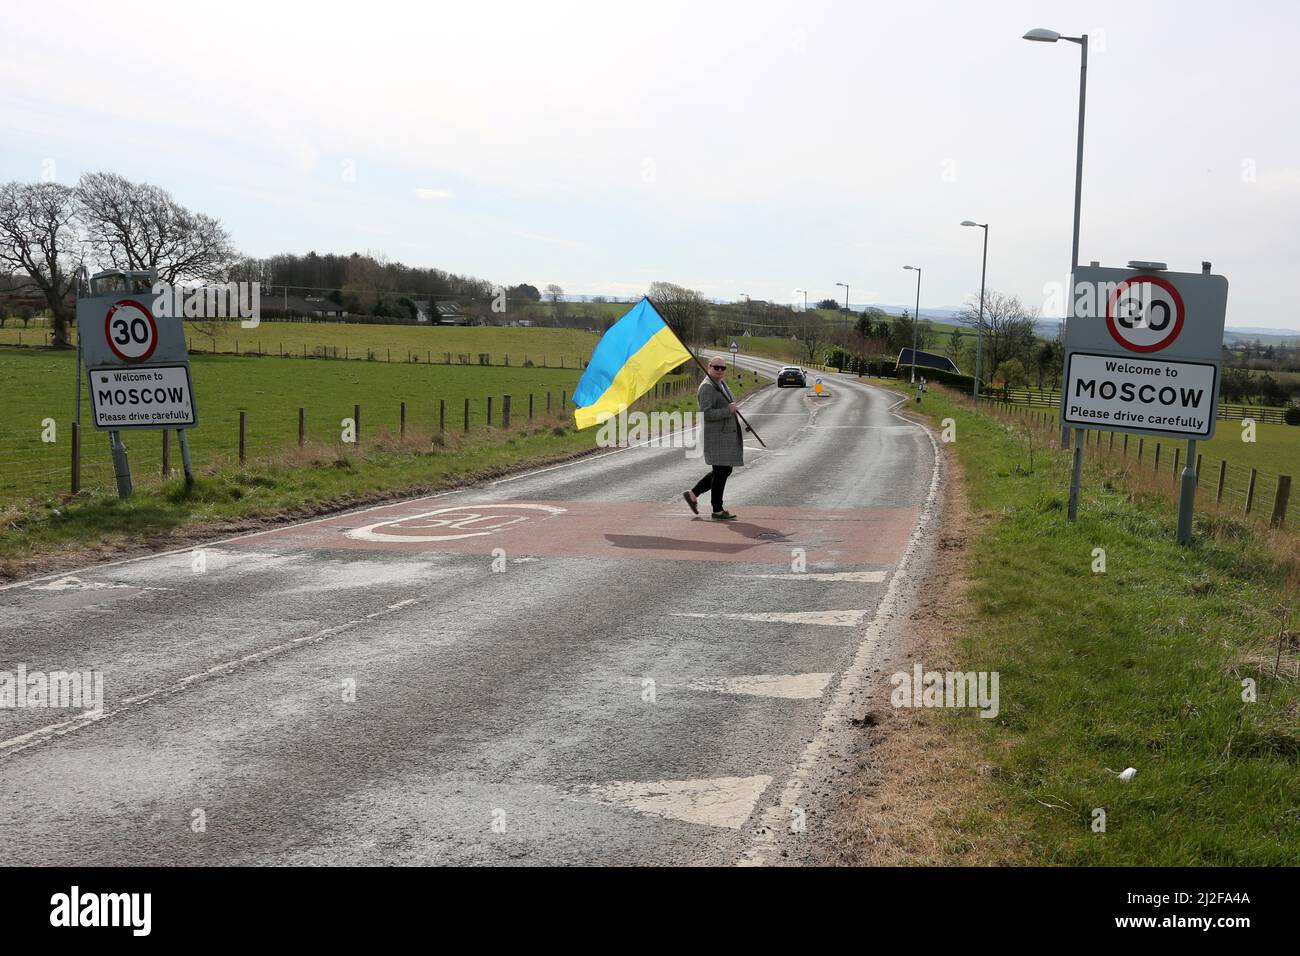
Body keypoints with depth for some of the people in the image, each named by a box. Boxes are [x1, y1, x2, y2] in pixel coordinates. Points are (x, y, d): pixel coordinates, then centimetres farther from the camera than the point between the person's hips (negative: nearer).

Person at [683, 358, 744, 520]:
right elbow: (705, 414, -23)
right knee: (721, 471, -4)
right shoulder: (707, 387, -15)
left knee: (725, 471, 13)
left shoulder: (721, 385, 16)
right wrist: (728, 410, -23)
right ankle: (717, 511, 5)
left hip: (726, 434, 10)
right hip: (715, 435, -10)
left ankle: (692, 494, 21)